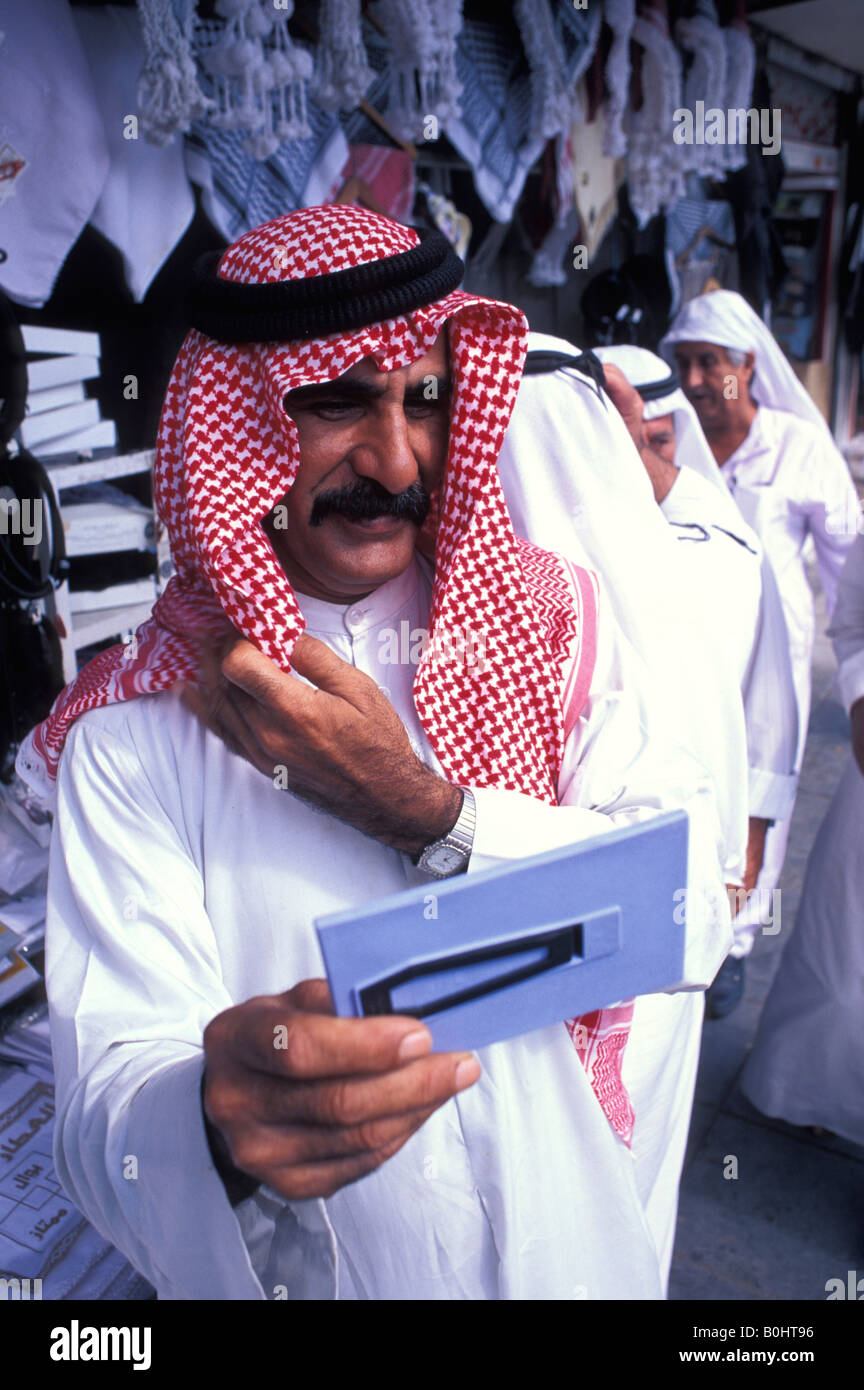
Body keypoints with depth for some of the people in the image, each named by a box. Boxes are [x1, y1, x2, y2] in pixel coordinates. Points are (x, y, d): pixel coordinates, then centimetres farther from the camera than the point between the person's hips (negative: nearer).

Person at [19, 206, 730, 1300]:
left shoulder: (554, 618, -10)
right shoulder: (133, 736, -17)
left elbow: (694, 924, -17)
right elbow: (108, 1102, -24)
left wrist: (417, 807, -26)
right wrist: (218, 1123, -46)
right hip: (307, 1266, -2)